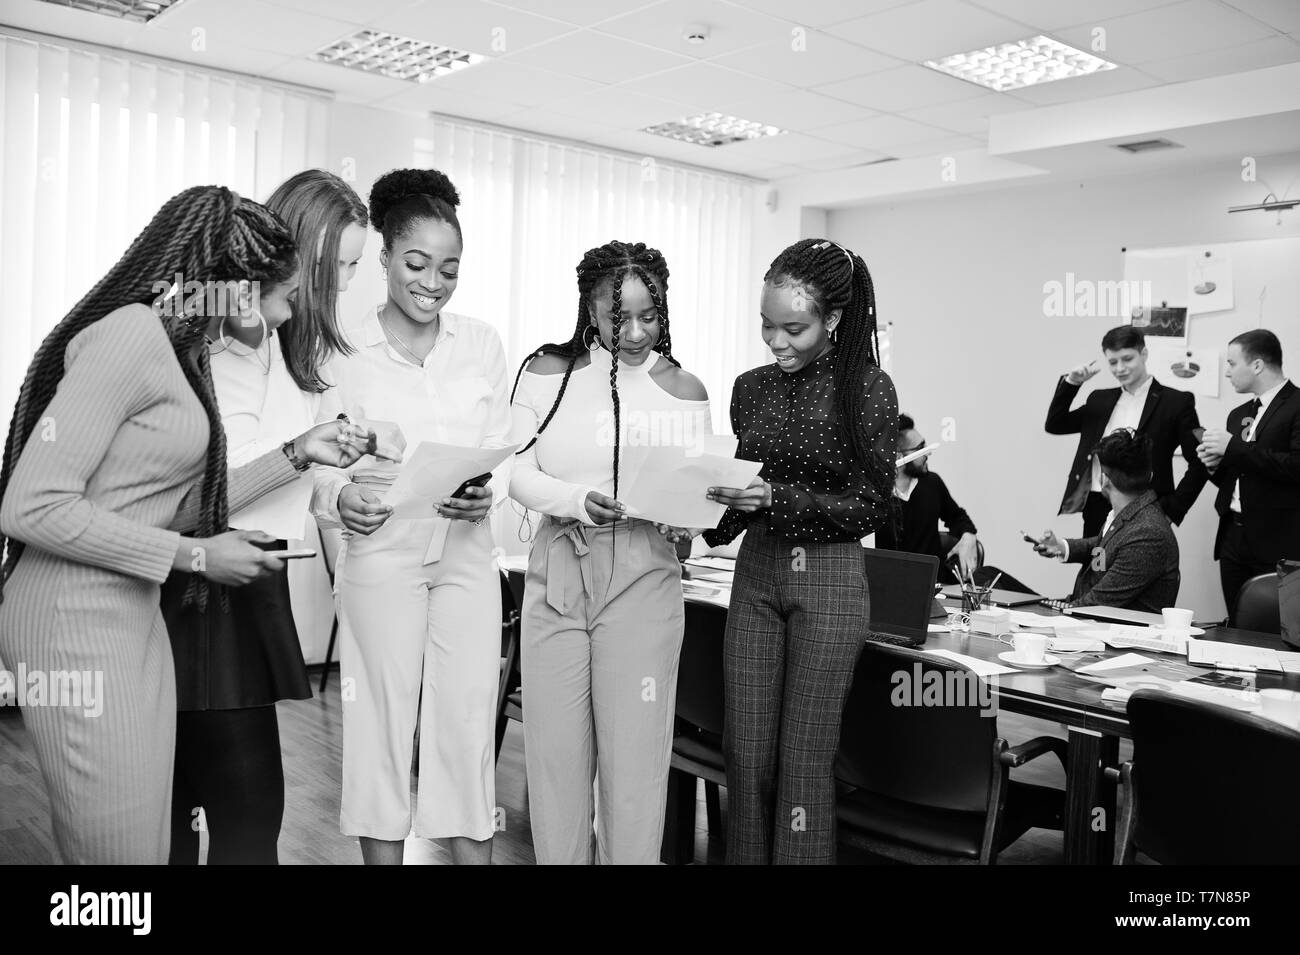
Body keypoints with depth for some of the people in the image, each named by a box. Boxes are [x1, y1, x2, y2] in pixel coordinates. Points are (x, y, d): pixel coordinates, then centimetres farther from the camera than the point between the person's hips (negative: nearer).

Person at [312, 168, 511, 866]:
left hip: (467, 554, 2)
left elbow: (502, 450, 8)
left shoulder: (482, 344, 6)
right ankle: (381, 853, 21)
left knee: (469, 725, 5)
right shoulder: (344, 352, -3)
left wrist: (485, 495, -12)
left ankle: (473, 851, 19)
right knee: (382, 728, 5)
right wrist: (341, 501, -22)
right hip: (382, 554, -2)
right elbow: (320, 467, -1)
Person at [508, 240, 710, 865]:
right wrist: (576, 500, -19)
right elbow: (518, 472, 0)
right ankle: (559, 859, 25)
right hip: (557, 575, 1)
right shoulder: (546, 373, 4)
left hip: (643, 579, -1)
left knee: (634, 755, 2)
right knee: (554, 750, 6)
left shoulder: (683, 391, 4)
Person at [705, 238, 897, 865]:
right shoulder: (752, 389, 6)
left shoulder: (868, 389, -7)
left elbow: (870, 508, -8)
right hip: (755, 571, 4)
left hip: (829, 578, -4)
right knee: (745, 749, 7)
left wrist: (776, 498, -19)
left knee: (805, 755, 2)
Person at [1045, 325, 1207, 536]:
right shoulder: (1100, 399, 16)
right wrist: (1071, 382, 5)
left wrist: (1172, 510, -9)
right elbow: (1054, 425, 16)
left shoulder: (1176, 402, 1)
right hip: (1095, 511, 4)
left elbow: (1199, 463, -2)